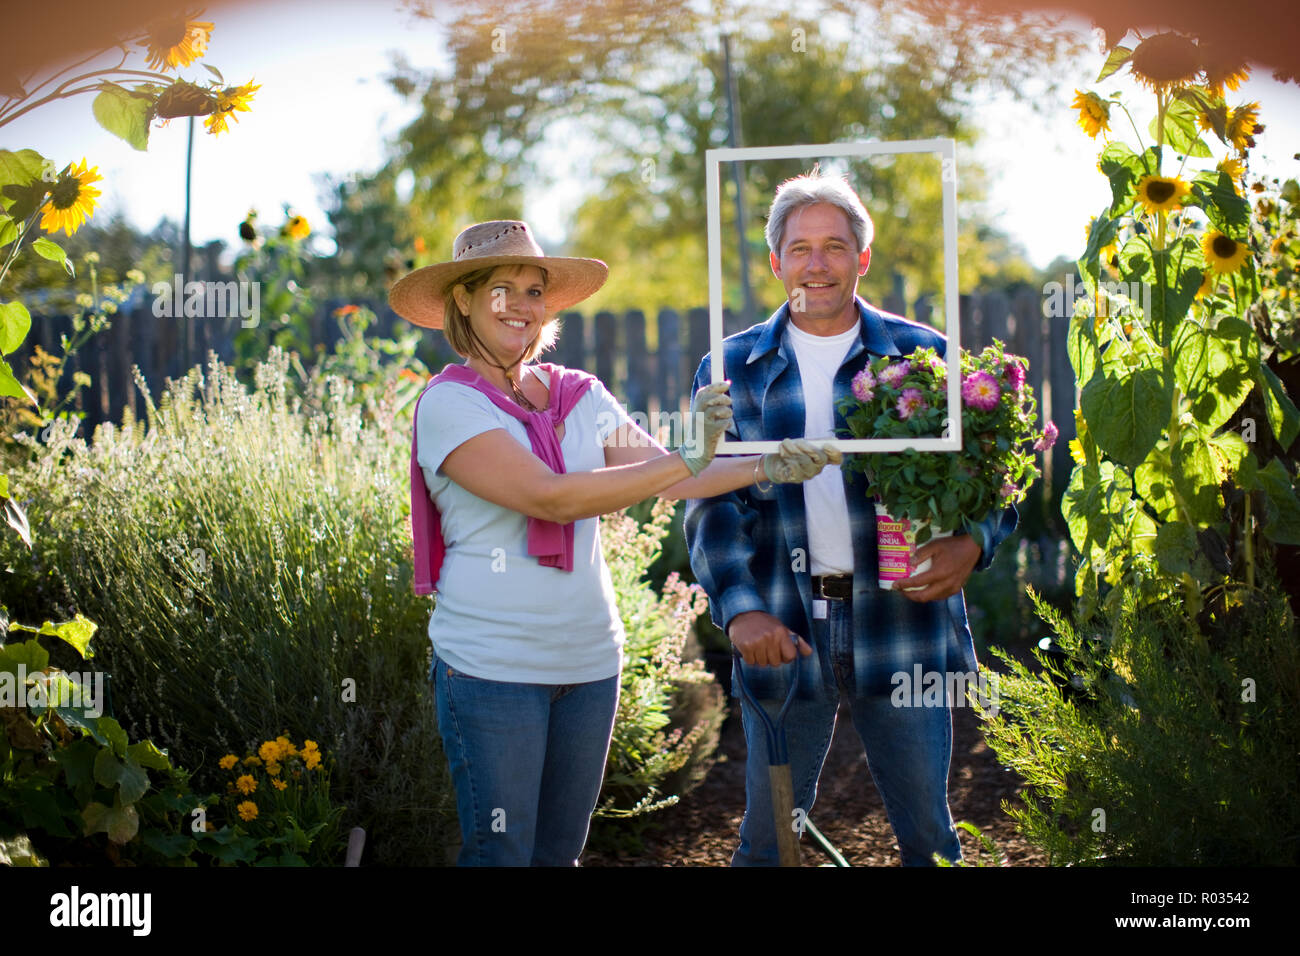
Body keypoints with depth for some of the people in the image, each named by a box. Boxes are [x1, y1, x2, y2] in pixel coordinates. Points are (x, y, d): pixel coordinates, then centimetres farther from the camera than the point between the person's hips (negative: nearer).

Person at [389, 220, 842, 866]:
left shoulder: (580, 395, 8)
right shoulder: (449, 404, -10)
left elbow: (657, 473, 10)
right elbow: (550, 496, -20)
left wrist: (767, 466, -3)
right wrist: (685, 458, -22)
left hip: (589, 661, 6)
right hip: (491, 666, -5)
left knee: (560, 850, 13)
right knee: (500, 854, -1)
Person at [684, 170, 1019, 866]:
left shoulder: (924, 355, 5)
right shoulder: (732, 369, 7)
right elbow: (712, 503, 1)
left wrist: (971, 544, -14)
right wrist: (741, 609, -14)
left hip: (901, 628, 0)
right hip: (782, 632, 1)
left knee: (928, 834, 8)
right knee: (768, 834, 9)